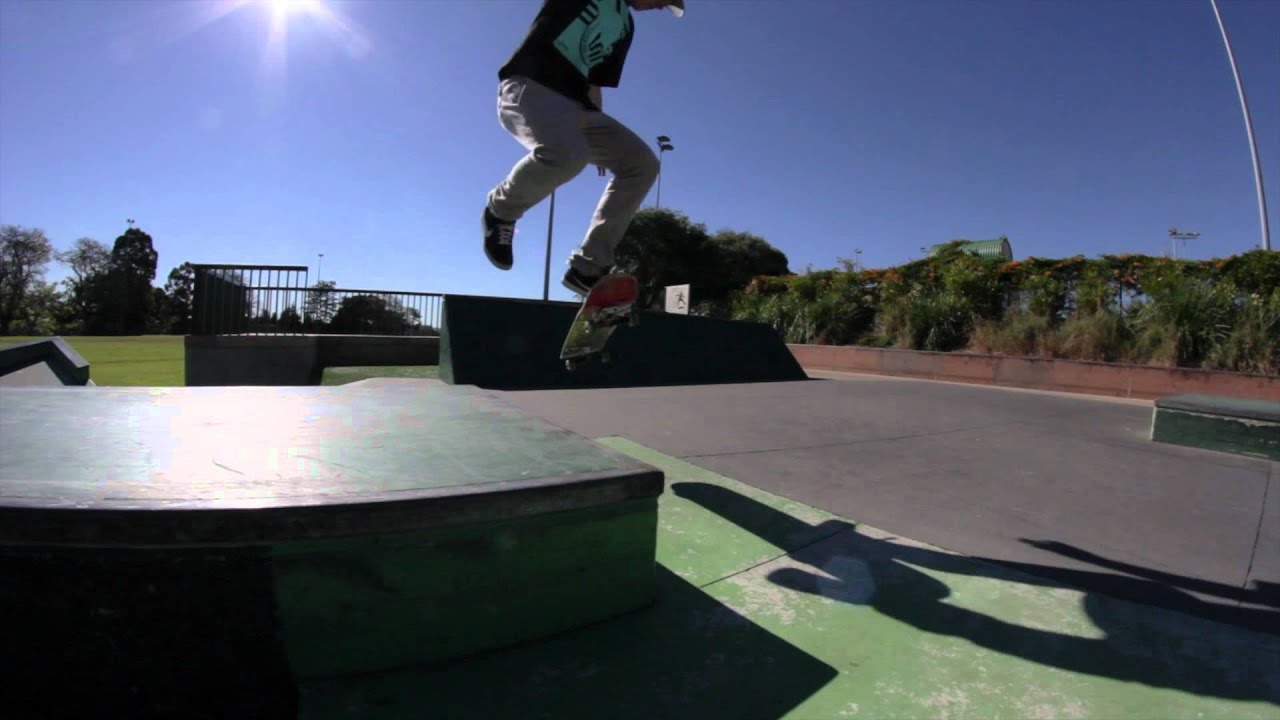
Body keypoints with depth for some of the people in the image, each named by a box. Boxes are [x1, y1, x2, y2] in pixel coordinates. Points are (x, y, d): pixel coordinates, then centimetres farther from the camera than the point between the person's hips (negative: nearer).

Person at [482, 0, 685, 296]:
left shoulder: (625, 25, 23)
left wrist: (604, 140, 18)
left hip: (574, 102, 8)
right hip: (528, 86, -8)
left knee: (642, 163, -5)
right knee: (567, 153, -37)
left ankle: (588, 266, -6)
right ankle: (502, 209, -6)